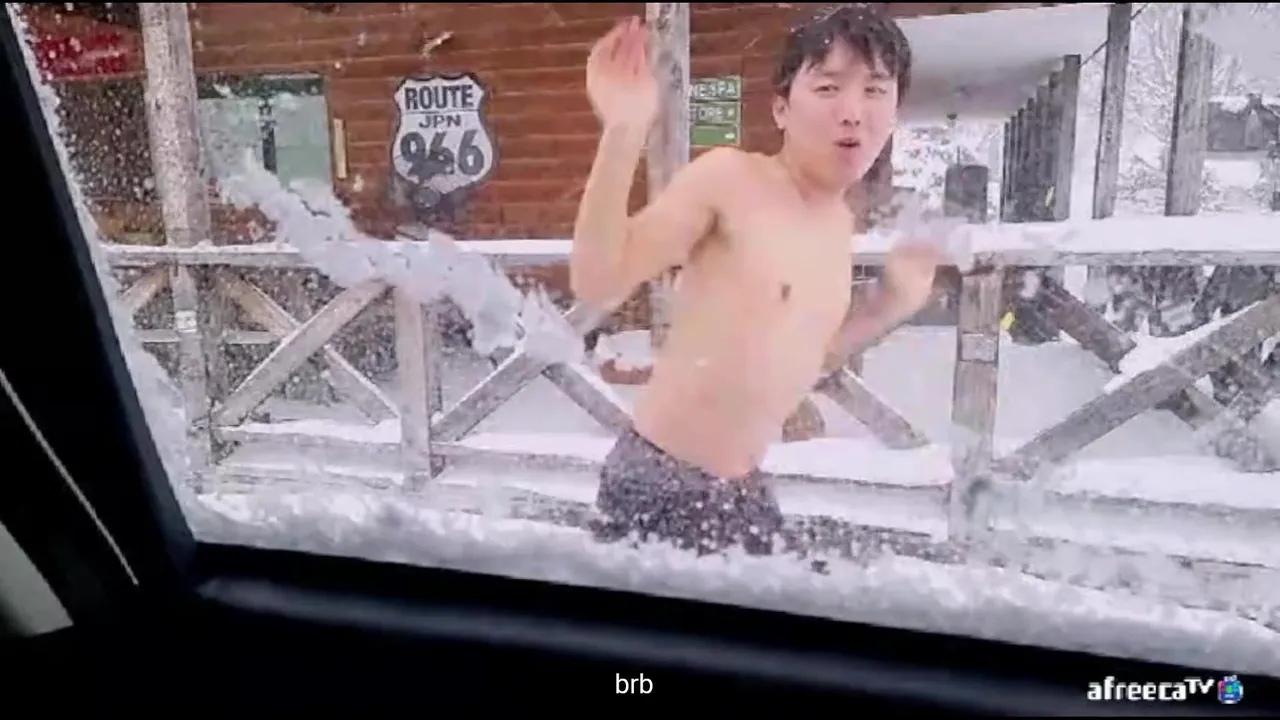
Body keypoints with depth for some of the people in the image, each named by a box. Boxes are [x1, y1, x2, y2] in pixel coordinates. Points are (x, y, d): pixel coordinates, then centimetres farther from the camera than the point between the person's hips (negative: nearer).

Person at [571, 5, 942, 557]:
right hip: (658, 484, -7)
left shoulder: (840, 223, 7)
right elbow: (598, 284, -21)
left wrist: (893, 304, 8)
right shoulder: (728, 176, -14)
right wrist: (621, 135, -29)